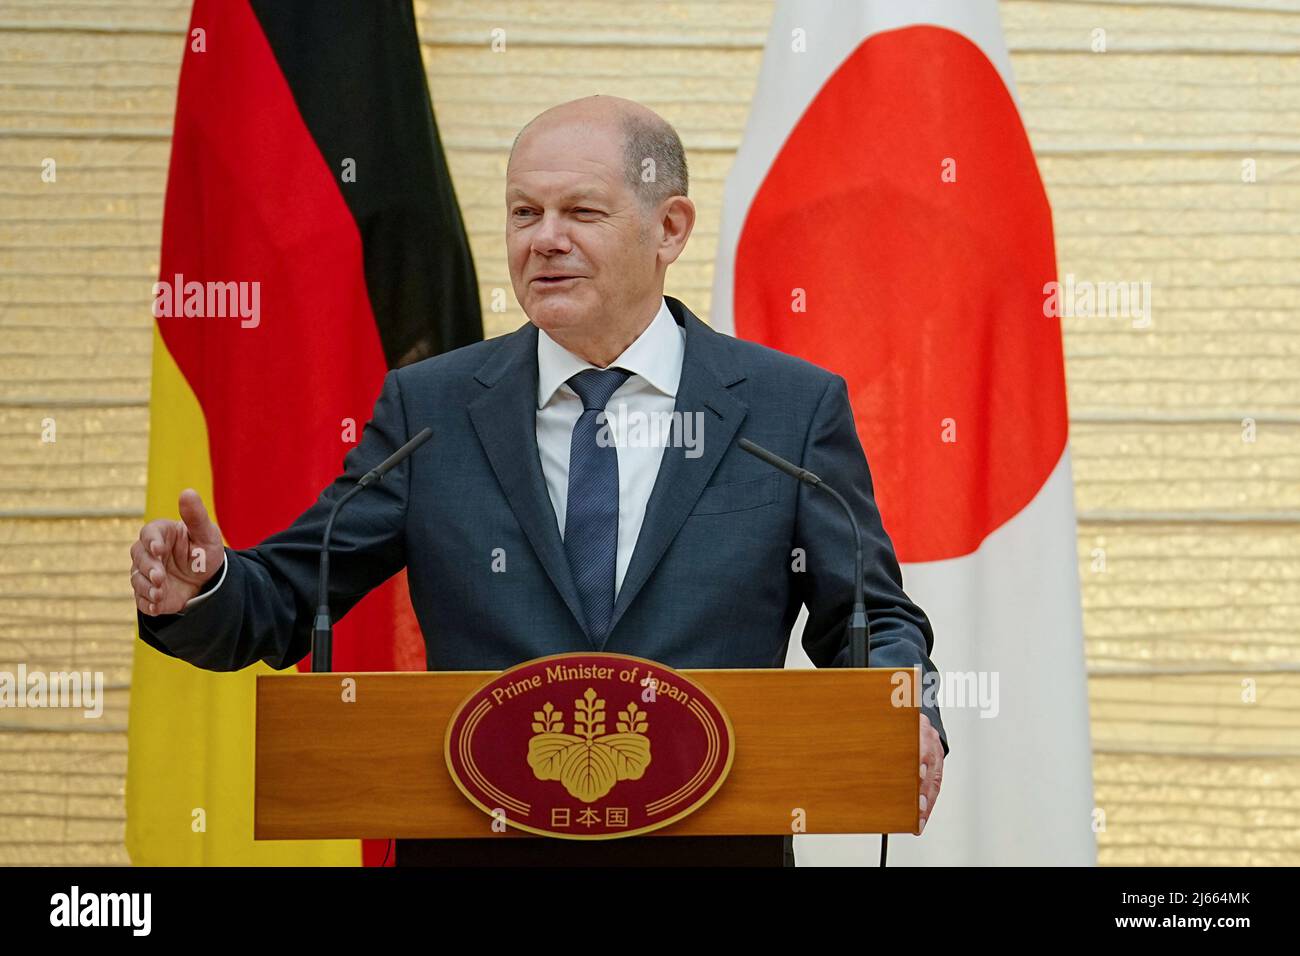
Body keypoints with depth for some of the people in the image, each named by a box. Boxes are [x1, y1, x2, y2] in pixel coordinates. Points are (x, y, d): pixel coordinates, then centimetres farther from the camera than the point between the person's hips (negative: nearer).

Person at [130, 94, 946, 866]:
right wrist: (200, 592, -20)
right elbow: (285, 601, 1)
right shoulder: (428, 410, 2)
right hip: (477, 847, 1)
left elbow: (872, 621, 3)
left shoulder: (795, 409, -1)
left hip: (715, 849, -1)